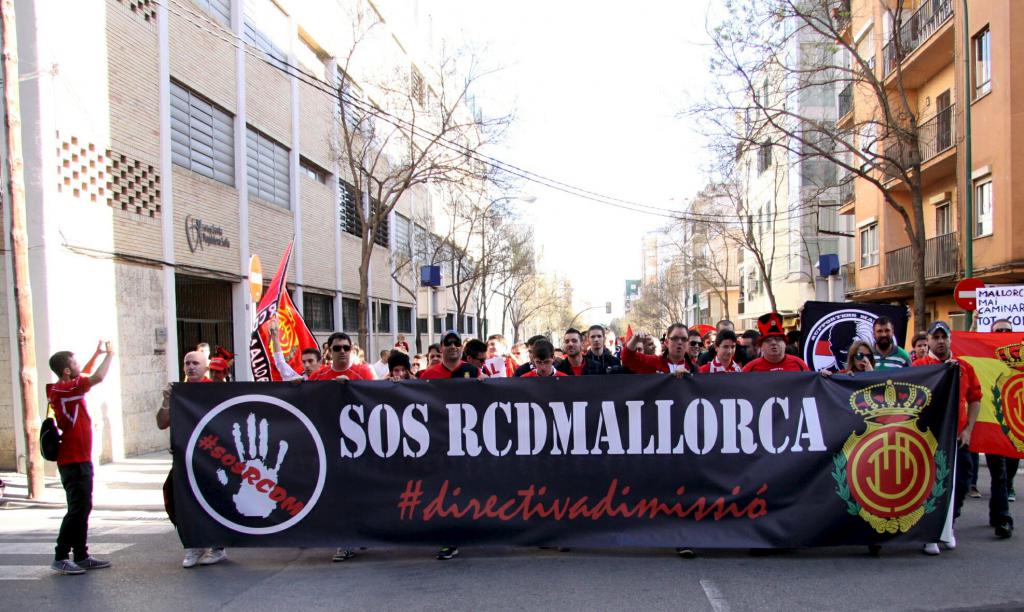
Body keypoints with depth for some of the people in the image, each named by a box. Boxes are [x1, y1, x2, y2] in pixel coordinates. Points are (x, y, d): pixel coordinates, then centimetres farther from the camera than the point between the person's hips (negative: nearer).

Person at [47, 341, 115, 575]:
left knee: (82, 508, 12)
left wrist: (97, 354, 24)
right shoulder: (64, 390, -17)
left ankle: (81, 556, 18)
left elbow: (84, 377, 30)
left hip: (79, 460, 10)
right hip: (74, 461, -10)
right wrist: (109, 354, -12)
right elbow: (98, 378, -26)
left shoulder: (63, 389, 10)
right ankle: (60, 558, 1)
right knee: (77, 510, -5)